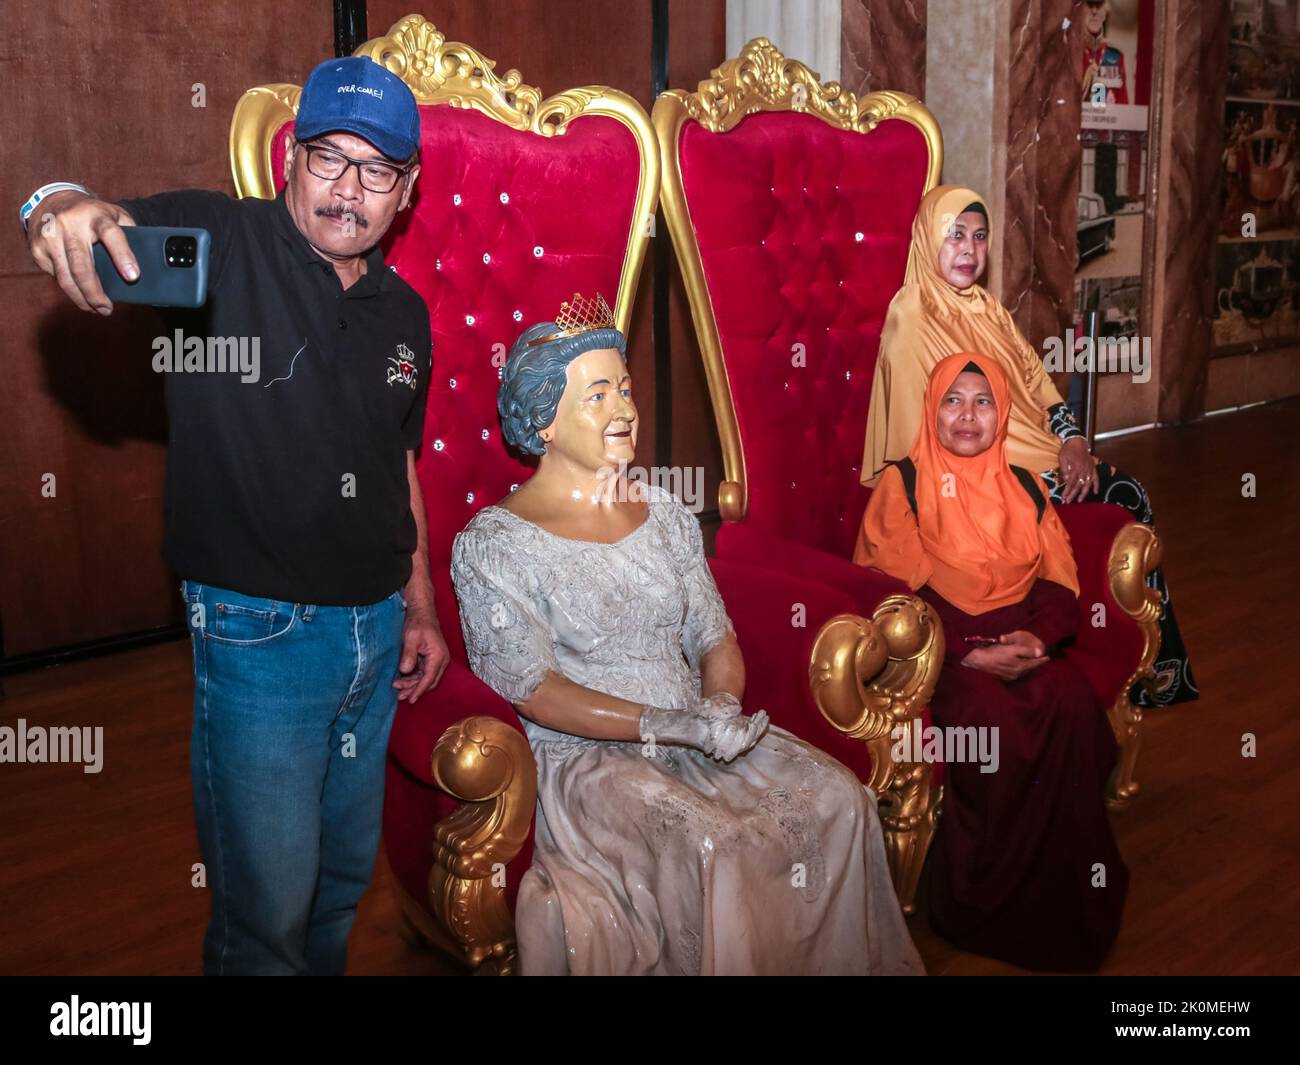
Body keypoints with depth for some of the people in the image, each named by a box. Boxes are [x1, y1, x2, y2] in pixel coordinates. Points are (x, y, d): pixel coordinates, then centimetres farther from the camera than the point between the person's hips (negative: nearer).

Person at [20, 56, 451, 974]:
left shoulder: (404, 313, 8)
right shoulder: (220, 240, -10)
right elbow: (106, 236, -27)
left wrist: (421, 611, 15)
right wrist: (67, 209, -50)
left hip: (376, 630, 6)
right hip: (258, 632, -6)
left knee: (346, 874, 21)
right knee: (267, 905, 4)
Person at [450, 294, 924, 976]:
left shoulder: (665, 516, 12)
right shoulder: (492, 543, -6)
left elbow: (715, 638, 12)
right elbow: (533, 691, -14)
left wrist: (723, 705, -11)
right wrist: (674, 726, -21)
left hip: (699, 736, 6)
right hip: (585, 759, -5)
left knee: (839, 800, -16)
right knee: (713, 845, -31)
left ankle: (850, 963, 2)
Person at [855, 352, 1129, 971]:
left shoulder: (1023, 488, 14)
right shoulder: (902, 485, -1)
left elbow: (1059, 580, 9)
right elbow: (891, 591, -9)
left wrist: (1038, 636, -13)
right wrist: (972, 653, -18)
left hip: (1023, 645, 4)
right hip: (941, 652, -4)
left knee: (1073, 701, -25)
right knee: (992, 717, -31)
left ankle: (1069, 887, -9)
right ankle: (987, 896, -11)